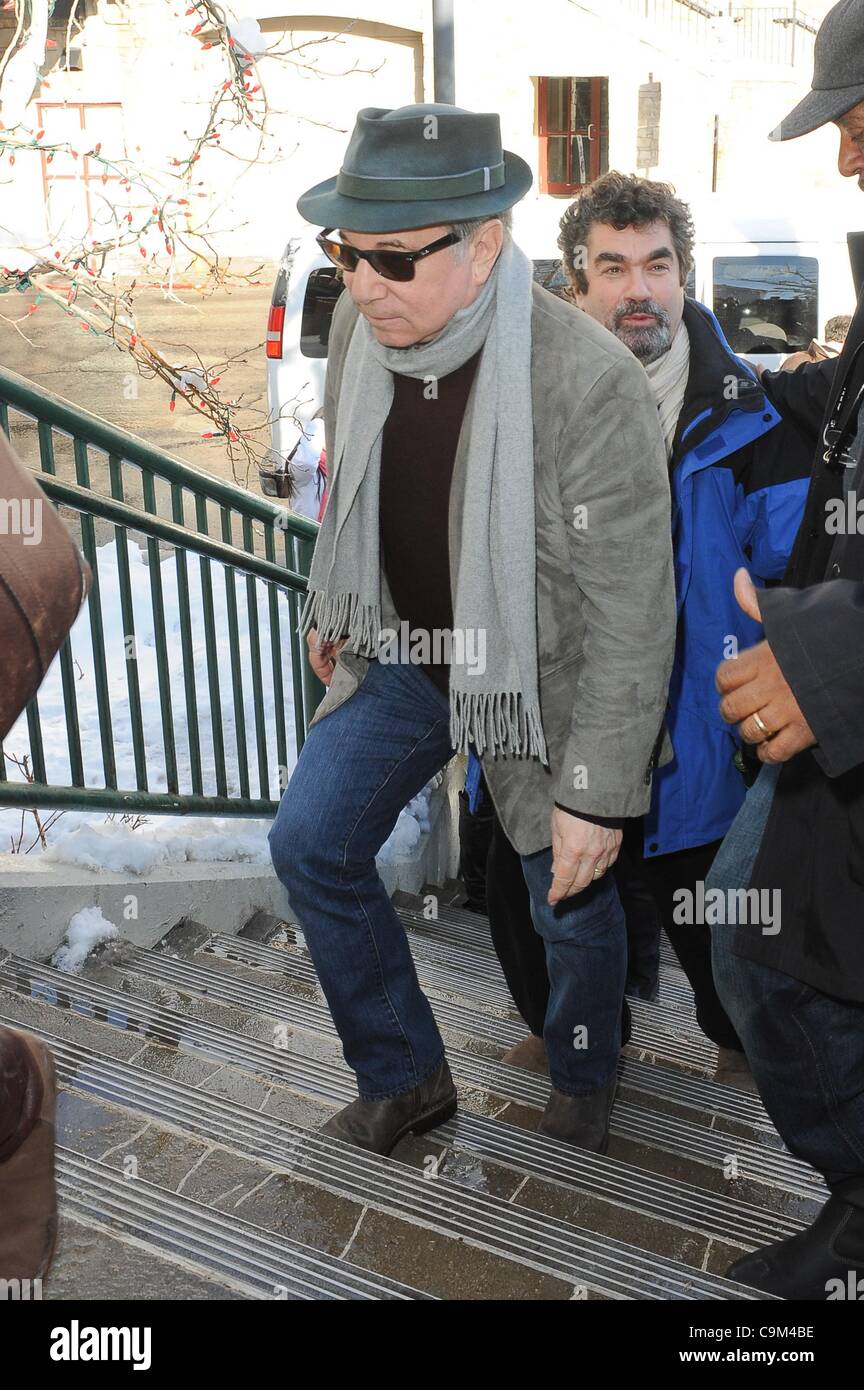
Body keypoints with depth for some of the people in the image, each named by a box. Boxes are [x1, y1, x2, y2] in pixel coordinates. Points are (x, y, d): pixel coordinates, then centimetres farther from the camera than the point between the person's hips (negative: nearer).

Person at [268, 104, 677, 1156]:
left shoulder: (591, 385, -30)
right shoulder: (360, 325, -11)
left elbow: (632, 618, -24)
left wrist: (595, 797, -22)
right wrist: (330, 609, 19)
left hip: (535, 677, -5)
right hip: (403, 648, 6)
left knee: (571, 907, 10)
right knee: (309, 845, 4)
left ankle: (582, 1088, 44)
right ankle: (404, 1078, 26)